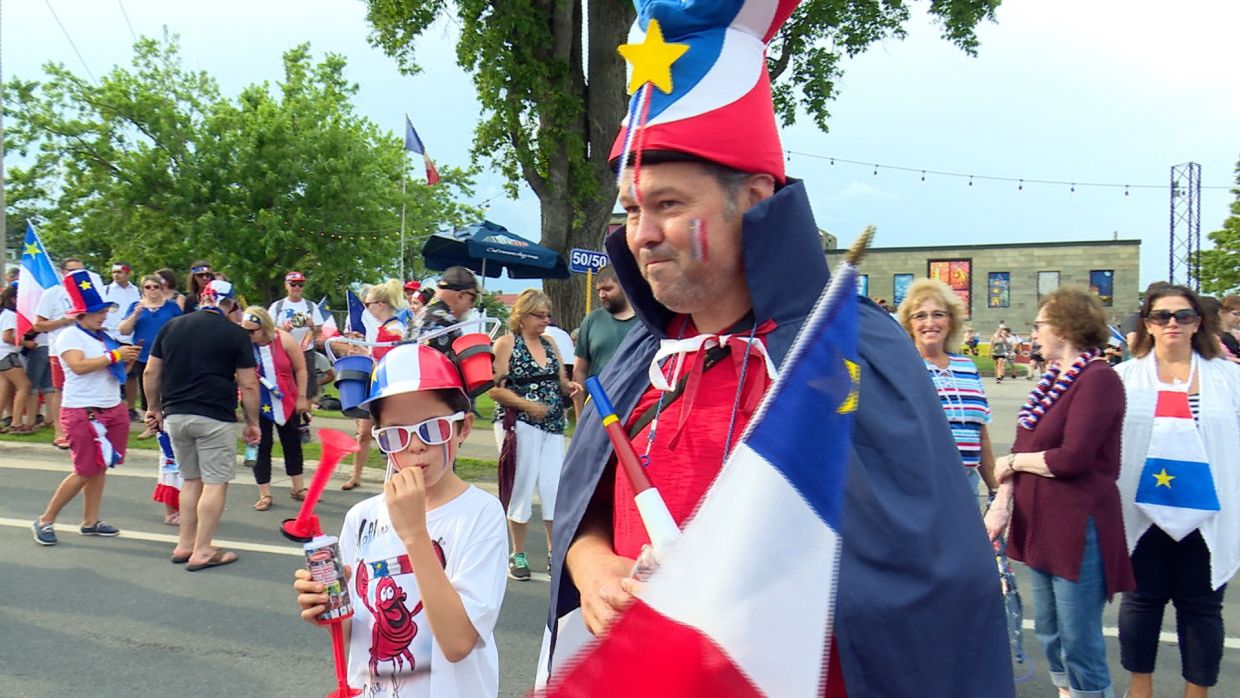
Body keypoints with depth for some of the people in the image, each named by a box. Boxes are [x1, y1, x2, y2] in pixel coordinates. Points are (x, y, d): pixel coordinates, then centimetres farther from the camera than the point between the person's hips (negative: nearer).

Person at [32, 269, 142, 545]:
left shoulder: (104, 337, 13)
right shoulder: (69, 336, -7)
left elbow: (117, 372, 19)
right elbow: (79, 366, -23)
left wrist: (127, 359, -1)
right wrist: (114, 356, -21)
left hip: (112, 409, 7)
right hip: (82, 411, -7)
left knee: (100, 468, 8)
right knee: (86, 471, -5)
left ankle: (90, 521, 17)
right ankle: (45, 521, 10)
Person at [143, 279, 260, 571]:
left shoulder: (171, 326, 8)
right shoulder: (235, 334, -4)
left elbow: (150, 373, 11)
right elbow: (248, 385, -6)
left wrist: (154, 408, 23)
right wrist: (253, 422, 3)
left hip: (175, 415, 5)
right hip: (215, 418, -5)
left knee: (191, 480, 17)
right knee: (215, 482, 2)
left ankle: (184, 545, 21)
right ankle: (203, 551, 2)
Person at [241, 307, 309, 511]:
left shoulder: (284, 340, -14)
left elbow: (300, 369, -5)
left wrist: (302, 397, -4)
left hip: (287, 402, 1)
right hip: (258, 405, -1)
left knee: (292, 444, 13)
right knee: (262, 446, 3)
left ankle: (298, 488, 28)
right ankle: (264, 494, 13)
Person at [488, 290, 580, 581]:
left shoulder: (550, 344, 14)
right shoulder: (506, 343, -3)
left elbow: (559, 381, 19)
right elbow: (494, 389, -10)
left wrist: (569, 386, -4)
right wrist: (527, 405, -17)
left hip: (552, 426, 5)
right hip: (518, 425, -5)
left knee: (555, 486, 2)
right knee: (522, 487, 2)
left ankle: (555, 551, 15)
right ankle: (518, 554, 16)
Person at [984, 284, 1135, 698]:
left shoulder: (1099, 379, -15)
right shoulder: (1054, 378, 13)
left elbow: (1072, 457, -24)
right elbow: (1024, 448, 9)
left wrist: (1012, 462, -8)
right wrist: (1003, 501, -4)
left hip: (1077, 530, -9)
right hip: (1041, 526, 9)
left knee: (1080, 647, 1)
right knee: (1050, 636, 19)